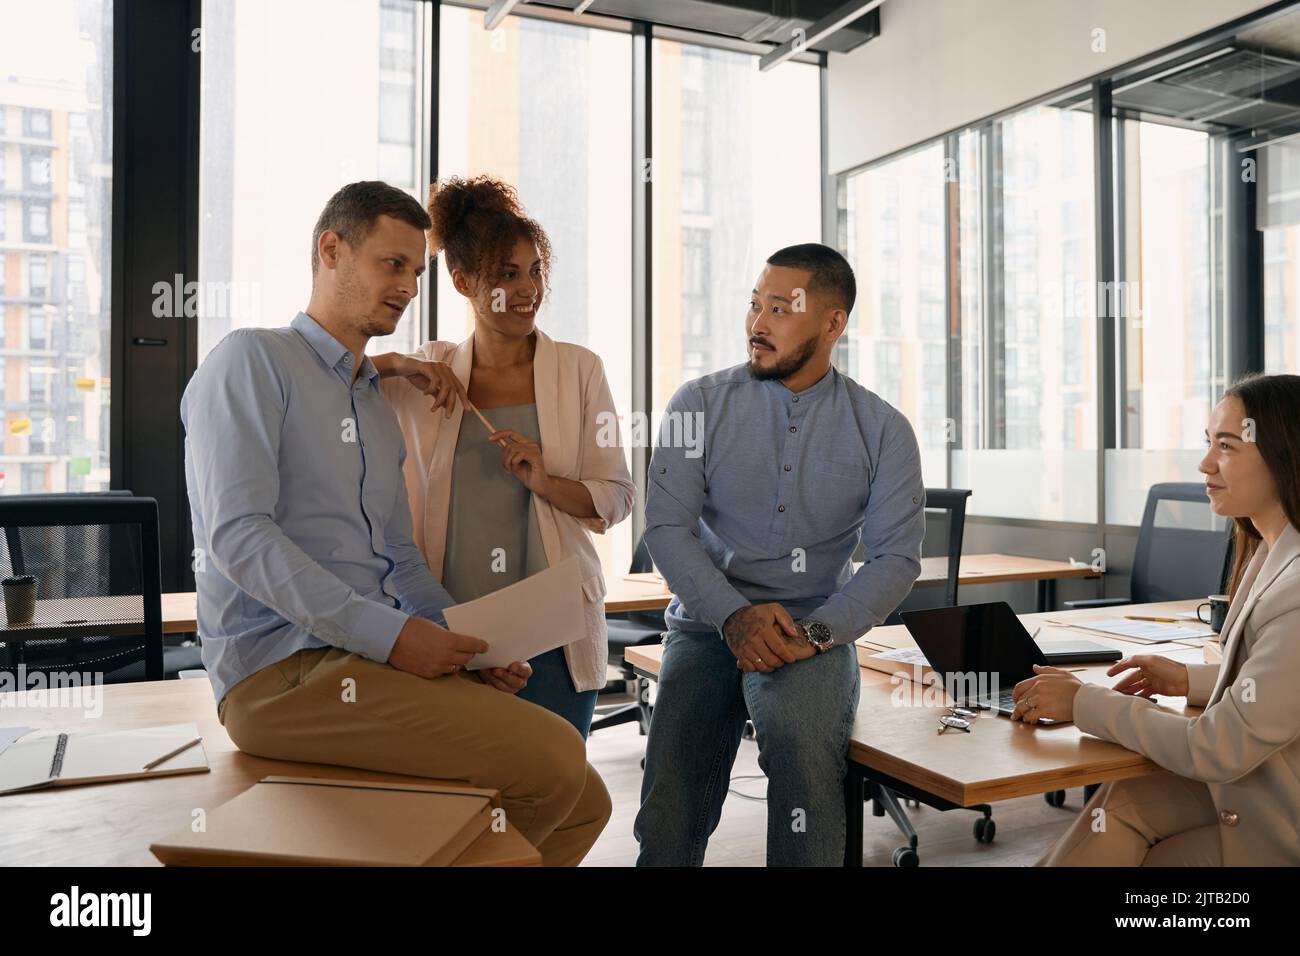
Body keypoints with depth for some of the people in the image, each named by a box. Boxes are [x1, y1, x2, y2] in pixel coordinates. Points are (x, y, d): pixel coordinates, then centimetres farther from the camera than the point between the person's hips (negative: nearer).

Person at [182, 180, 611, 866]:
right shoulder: (251, 360, -3)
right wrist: (388, 634, -20)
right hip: (283, 671, -8)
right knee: (553, 756, -22)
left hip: (380, 656, 8)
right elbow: (238, 536, -15)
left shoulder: (380, 408, 22)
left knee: (583, 803, 1)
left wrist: (468, 646, 3)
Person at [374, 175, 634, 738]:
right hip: (447, 630, 1)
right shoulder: (429, 372, 8)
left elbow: (616, 498, 3)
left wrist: (546, 482, -16)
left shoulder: (578, 369, 4)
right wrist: (396, 366, -8)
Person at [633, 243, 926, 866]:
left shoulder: (882, 430, 3)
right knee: (667, 824, -16)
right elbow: (666, 526, -4)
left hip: (815, 632, 0)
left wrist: (817, 631, -17)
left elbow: (897, 557, -1)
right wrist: (735, 615, -19)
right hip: (708, 625, 1)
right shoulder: (700, 404, 3)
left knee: (800, 740, -33)